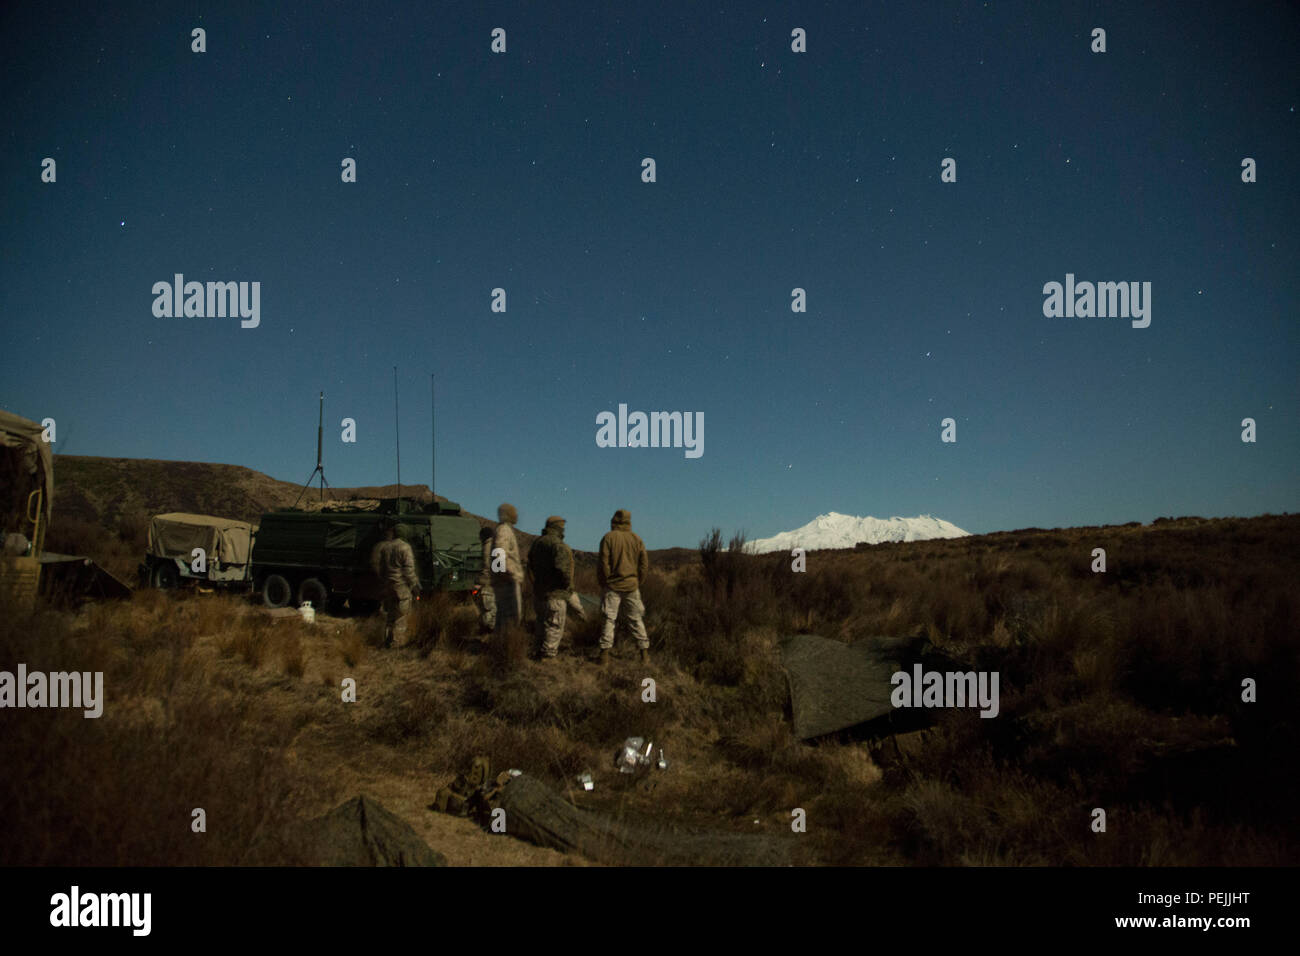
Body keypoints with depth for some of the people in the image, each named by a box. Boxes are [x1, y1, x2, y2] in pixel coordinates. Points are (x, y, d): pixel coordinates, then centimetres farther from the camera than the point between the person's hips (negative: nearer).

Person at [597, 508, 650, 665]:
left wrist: (603, 583, 2)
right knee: (636, 620, 9)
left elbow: (603, 564, -9)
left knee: (609, 620, 2)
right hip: (632, 586, 3)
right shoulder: (637, 539, 3)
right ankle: (645, 654, 10)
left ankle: (605, 652, -3)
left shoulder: (608, 537, -6)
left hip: (612, 586, -2)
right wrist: (637, 582, 13)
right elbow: (645, 565, 3)